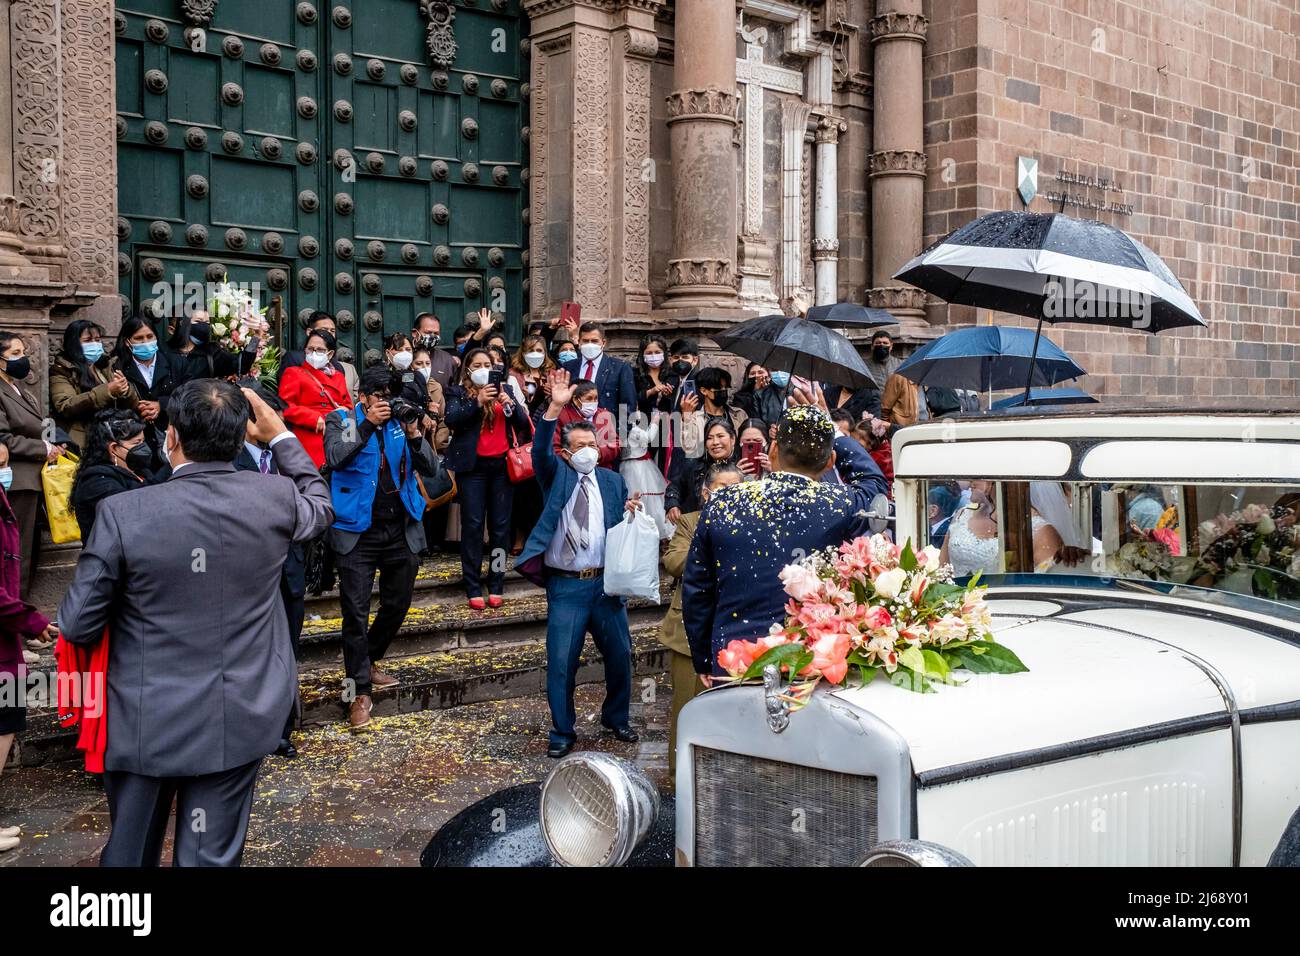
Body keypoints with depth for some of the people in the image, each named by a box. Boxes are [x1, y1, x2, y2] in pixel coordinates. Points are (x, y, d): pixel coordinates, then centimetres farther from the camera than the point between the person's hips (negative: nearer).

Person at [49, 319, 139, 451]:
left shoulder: (108, 365, 20)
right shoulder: (60, 371, 5)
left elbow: (133, 405, 15)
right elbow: (65, 407, -12)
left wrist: (125, 389, -9)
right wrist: (107, 391, -18)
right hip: (83, 443, -5)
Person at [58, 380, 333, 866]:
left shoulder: (123, 512, -17)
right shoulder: (276, 498, -11)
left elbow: (77, 625, -9)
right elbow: (322, 507, 15)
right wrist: (281, 436, 18)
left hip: (146, 721, -1)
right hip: (238, 719, 1)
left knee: (129, 853, 19)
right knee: (212, 857, 12)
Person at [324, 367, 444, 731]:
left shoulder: (401, 422, 6)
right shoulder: (342, 419, 0)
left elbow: (431, 470, 0)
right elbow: (334, 457, -19)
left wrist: (414, 435, -14)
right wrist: (368, 424, -22)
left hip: (401, 531, 4)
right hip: (358, 532, -4)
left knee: (398, 605, 15)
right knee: (356, 612, -5)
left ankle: (369, 661, 38)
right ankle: (360, 691, 3)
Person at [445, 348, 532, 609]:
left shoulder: (504, 391, 14)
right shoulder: (458, 392, 7)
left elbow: (524, 424, 7)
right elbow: (451, 420, -10)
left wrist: (510, 404, -9)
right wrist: (477, 401, -18)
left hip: (502, 465, 3)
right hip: (473, 466, -3)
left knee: (500, 525, 3)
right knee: (472, 525, -5)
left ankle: (496, 587, 9)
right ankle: (473, 590, -2)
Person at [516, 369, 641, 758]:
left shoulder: (612, 481, 10)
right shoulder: (556, 474, 2)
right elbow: (540, 450, -19)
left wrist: (632, 513, -10)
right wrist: (555, 408, -32)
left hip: (606, 582, 3)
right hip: (566, 586, -3)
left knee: (620, 655, 11)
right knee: (561, 662, -2)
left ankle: (617, 718, 32)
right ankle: (563, 731, 14)